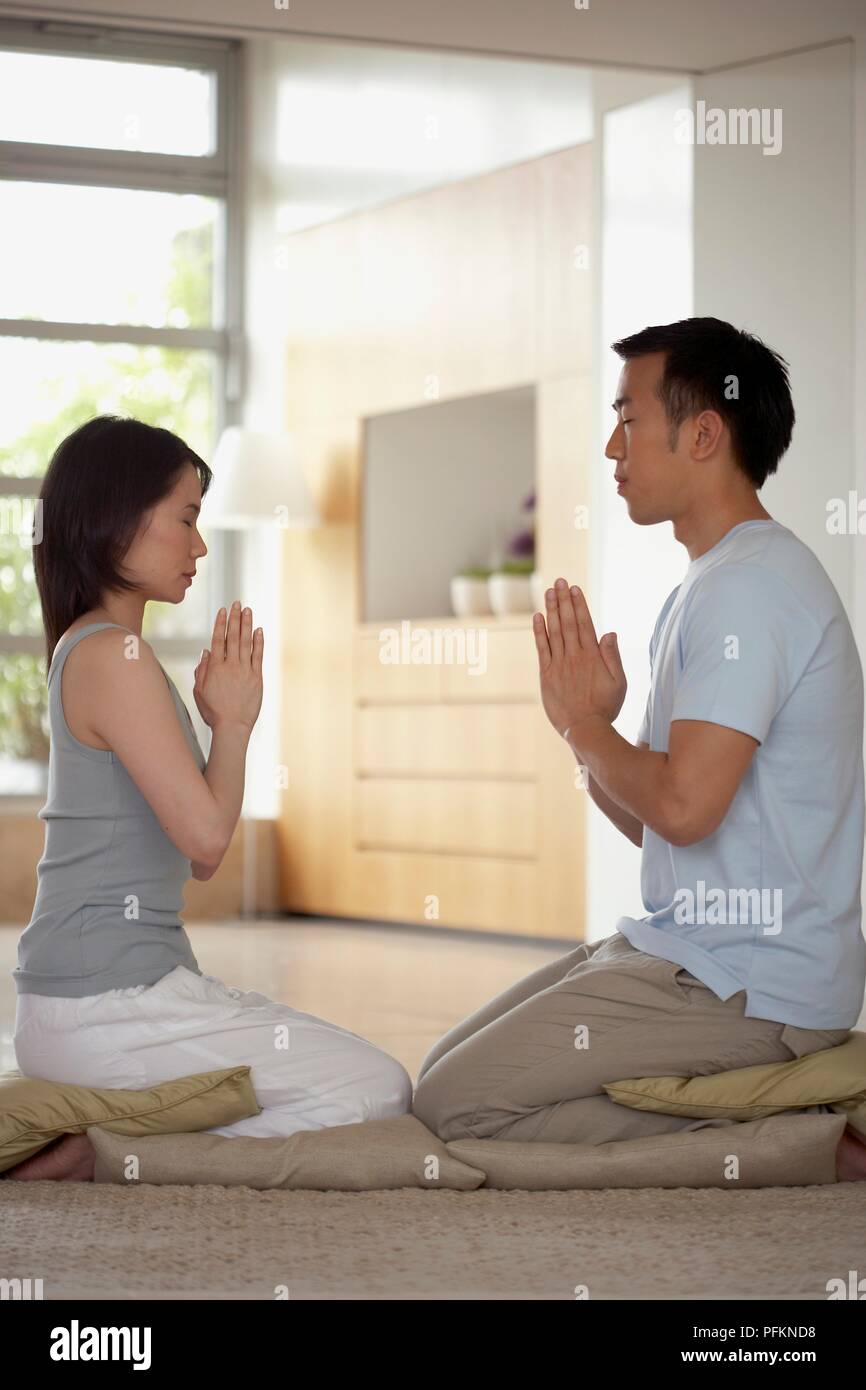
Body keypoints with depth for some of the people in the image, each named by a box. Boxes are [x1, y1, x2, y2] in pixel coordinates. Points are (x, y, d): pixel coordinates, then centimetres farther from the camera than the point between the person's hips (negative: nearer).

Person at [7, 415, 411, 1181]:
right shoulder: (114, 657, -15)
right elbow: (206, 837, -19)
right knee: (378, 1089, -8)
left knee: (357, 1070, 15)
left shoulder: (92, 652, 17)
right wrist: (235, 722, -4)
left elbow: (194, 852, 16)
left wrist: (224, 716, 9)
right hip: (107, 1005, -10)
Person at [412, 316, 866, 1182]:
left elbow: (684, 806, -26)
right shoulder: (711, 584, 18)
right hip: (693, 952, 11)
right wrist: (586, 728, 2)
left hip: (746, 980, -11)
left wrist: (586, 725, -7)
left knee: (455, 1104, -13)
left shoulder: (750, 585, -16)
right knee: (445, 1068, 14)